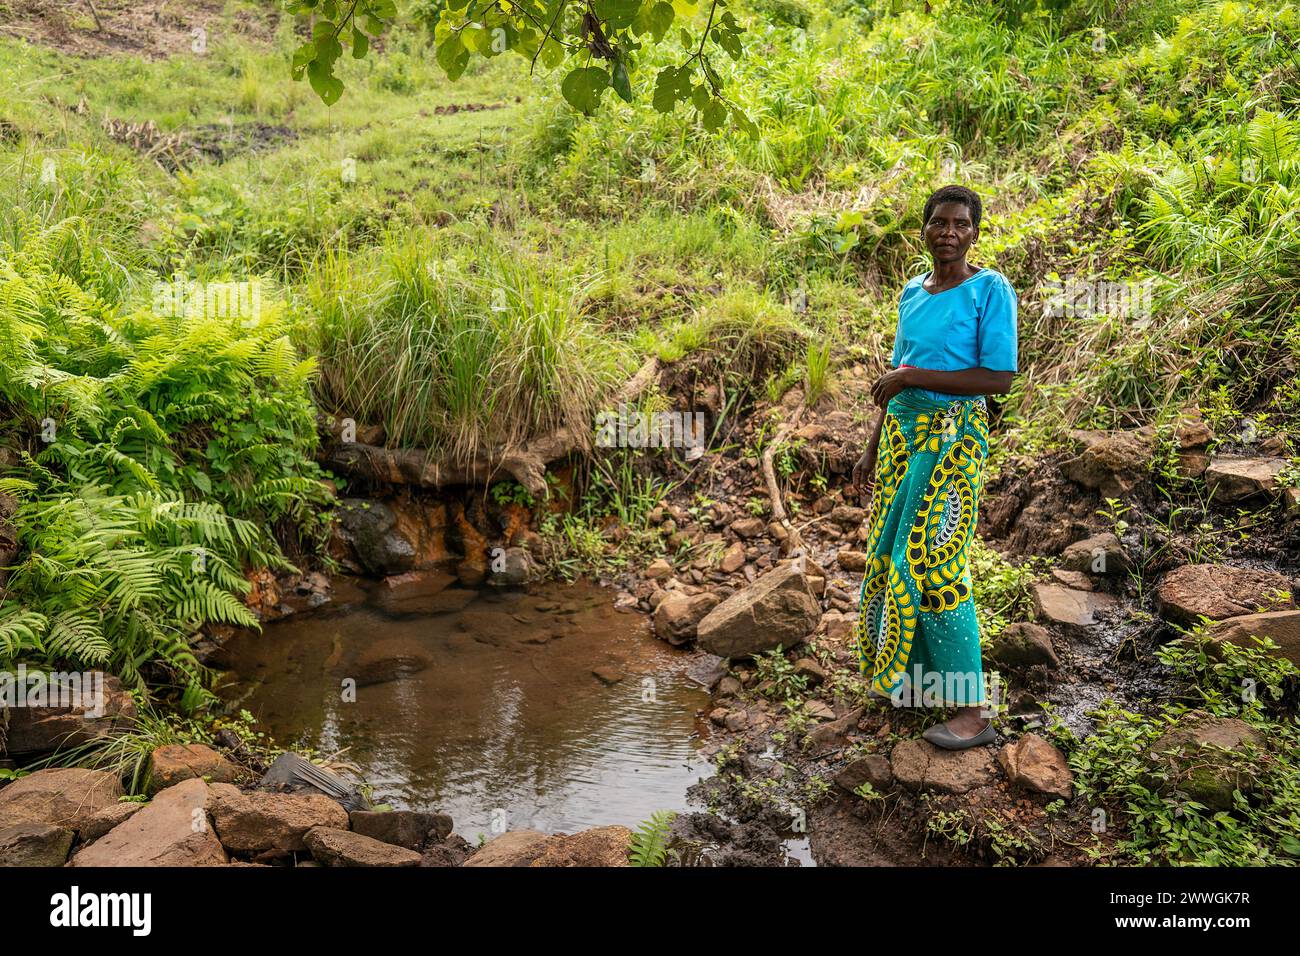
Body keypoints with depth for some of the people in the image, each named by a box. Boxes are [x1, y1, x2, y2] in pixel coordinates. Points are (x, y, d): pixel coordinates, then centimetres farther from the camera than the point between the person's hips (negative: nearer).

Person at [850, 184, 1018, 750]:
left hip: (953, 437, -7)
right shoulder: (912, 294, 13)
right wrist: (873, 449, 16)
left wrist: (914, 376, -17)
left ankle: (971, 711, -1)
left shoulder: (991, 290, -7)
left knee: (934, 561, -10)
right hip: (901, 433, 7)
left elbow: (1000, 378, -15)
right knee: (892, 552, 9)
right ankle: (916, 676, 26)